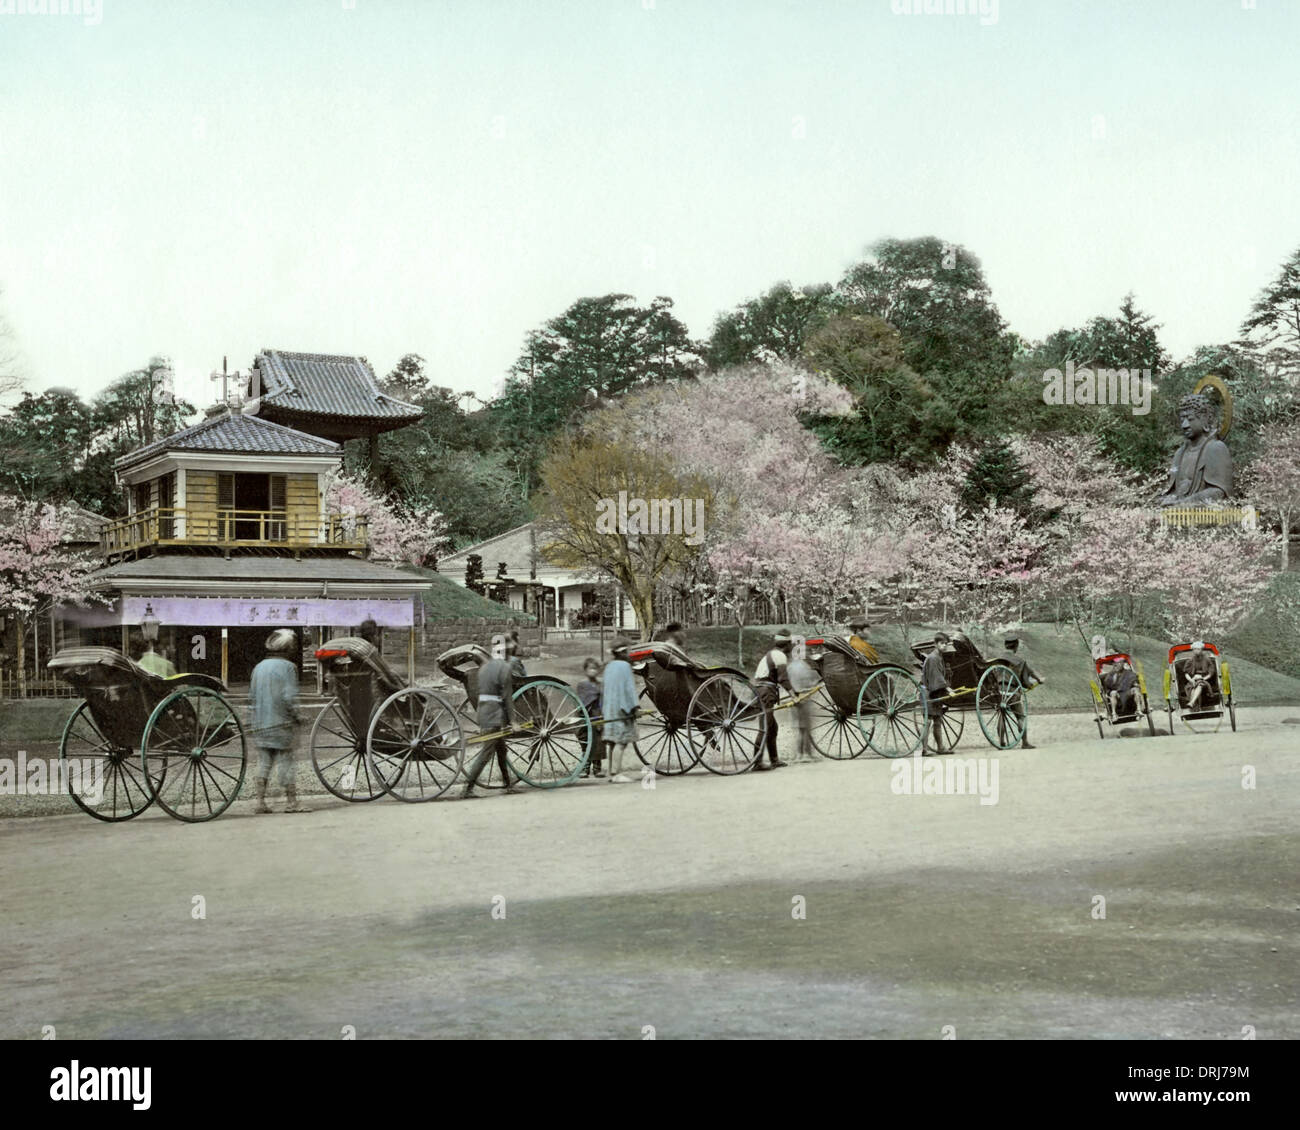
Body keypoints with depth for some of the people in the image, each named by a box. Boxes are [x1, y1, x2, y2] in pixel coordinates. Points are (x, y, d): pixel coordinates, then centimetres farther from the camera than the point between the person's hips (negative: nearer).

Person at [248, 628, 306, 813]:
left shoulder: (258, 668, 11)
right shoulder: (288, 667, -8)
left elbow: (251, 698, 14)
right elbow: (289, 697, -15)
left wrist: (251, 721, 19)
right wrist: (297, 716, -3)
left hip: (260, 724, 5)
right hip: (280, 722, -5)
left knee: (263, 762, 8)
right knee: (285, 761, 0)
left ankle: (260, 801, 6)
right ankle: (291, 801, 2)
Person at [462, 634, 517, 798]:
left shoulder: (484, 667, 14)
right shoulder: (505, 667, -10)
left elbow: (480, 692, 15)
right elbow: (506, 697, -13)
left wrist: (480, 723, 18)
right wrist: (510, 721, -9)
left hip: (482, 712, 8)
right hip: (496, 716, -8)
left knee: (501, 750, 18)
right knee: (487, 753, -7)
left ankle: (507, 784, 27)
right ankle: (467, 789, -9)